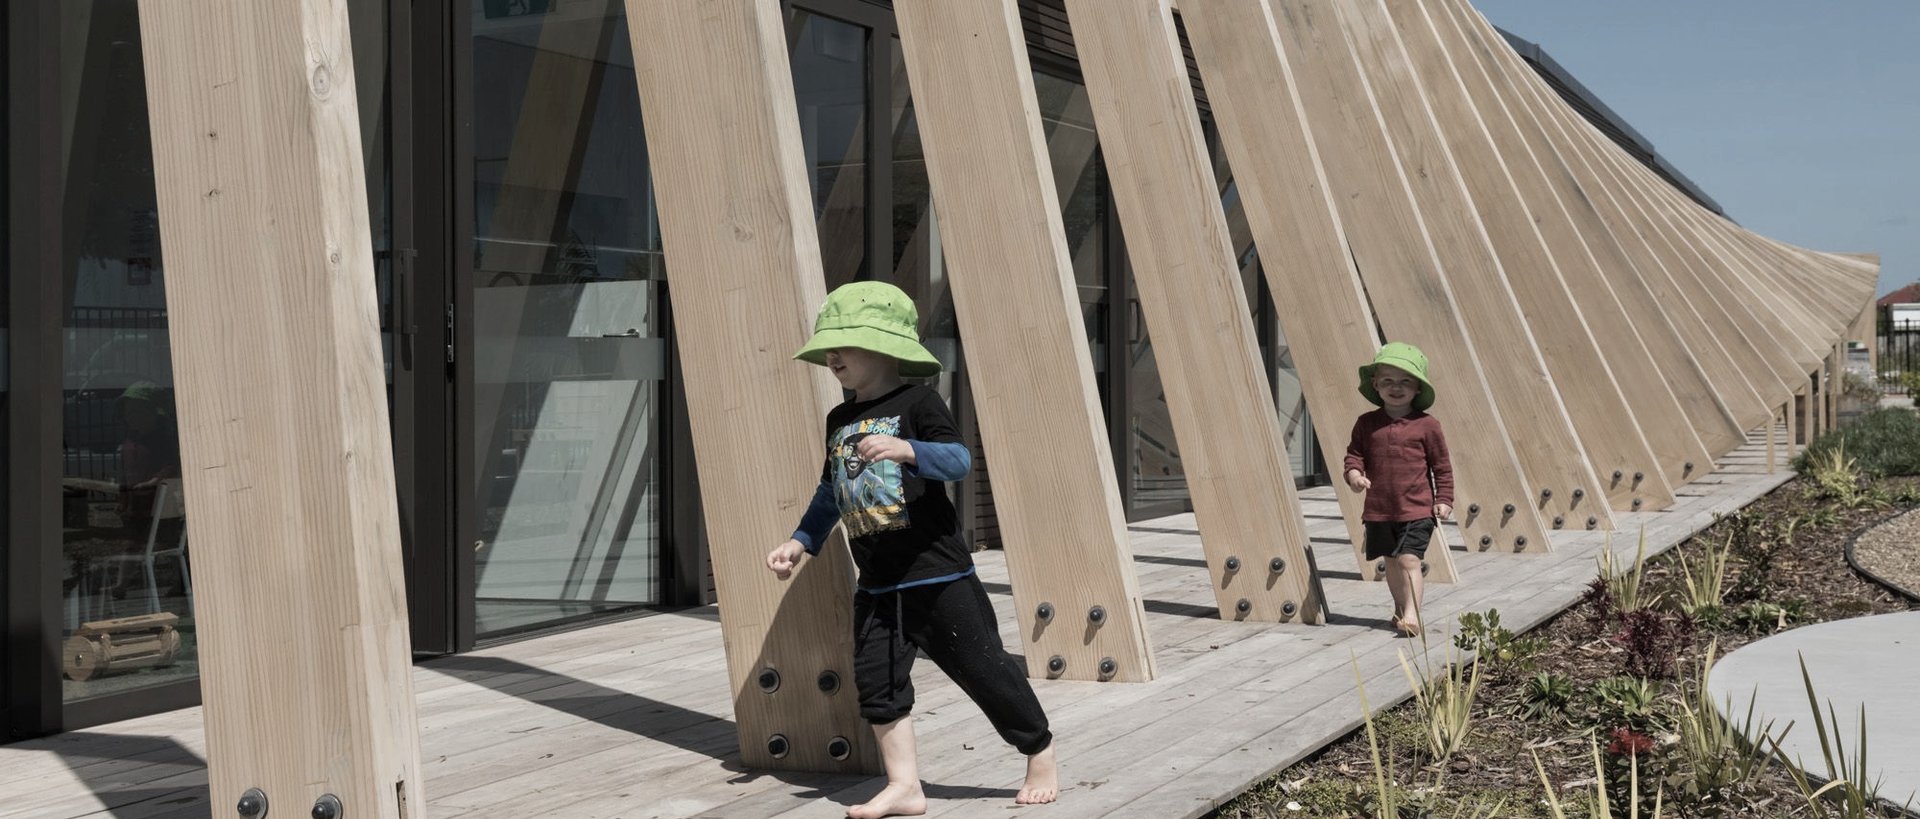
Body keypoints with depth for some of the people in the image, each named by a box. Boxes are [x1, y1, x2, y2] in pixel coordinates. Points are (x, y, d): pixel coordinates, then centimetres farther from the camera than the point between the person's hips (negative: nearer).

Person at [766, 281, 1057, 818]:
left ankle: (1041, 757, 21)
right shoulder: (839, 421, 12)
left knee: (982, 667, 2)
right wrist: (800, 543, 15)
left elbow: (960, 460, -20)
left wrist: (907, 450, -35)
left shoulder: (917, 403, -8)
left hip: (937, 572, -6)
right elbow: (830, 492, 22)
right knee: (876, 681, -1)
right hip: (876, 586, 6)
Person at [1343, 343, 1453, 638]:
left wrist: (1444, 499, -2)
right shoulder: (1366, 423, 3)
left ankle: (1411, 614, -13)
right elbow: (1355, 452, 8)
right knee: (1391, 561, 15)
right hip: (1378, 509, 4)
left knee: (1409, 558, -13)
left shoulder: (1427, 425, -3)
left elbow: (1442, 465, 1)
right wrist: (1353, 473, -13)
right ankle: (1401, 607, 31)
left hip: (1417, 509, -4)